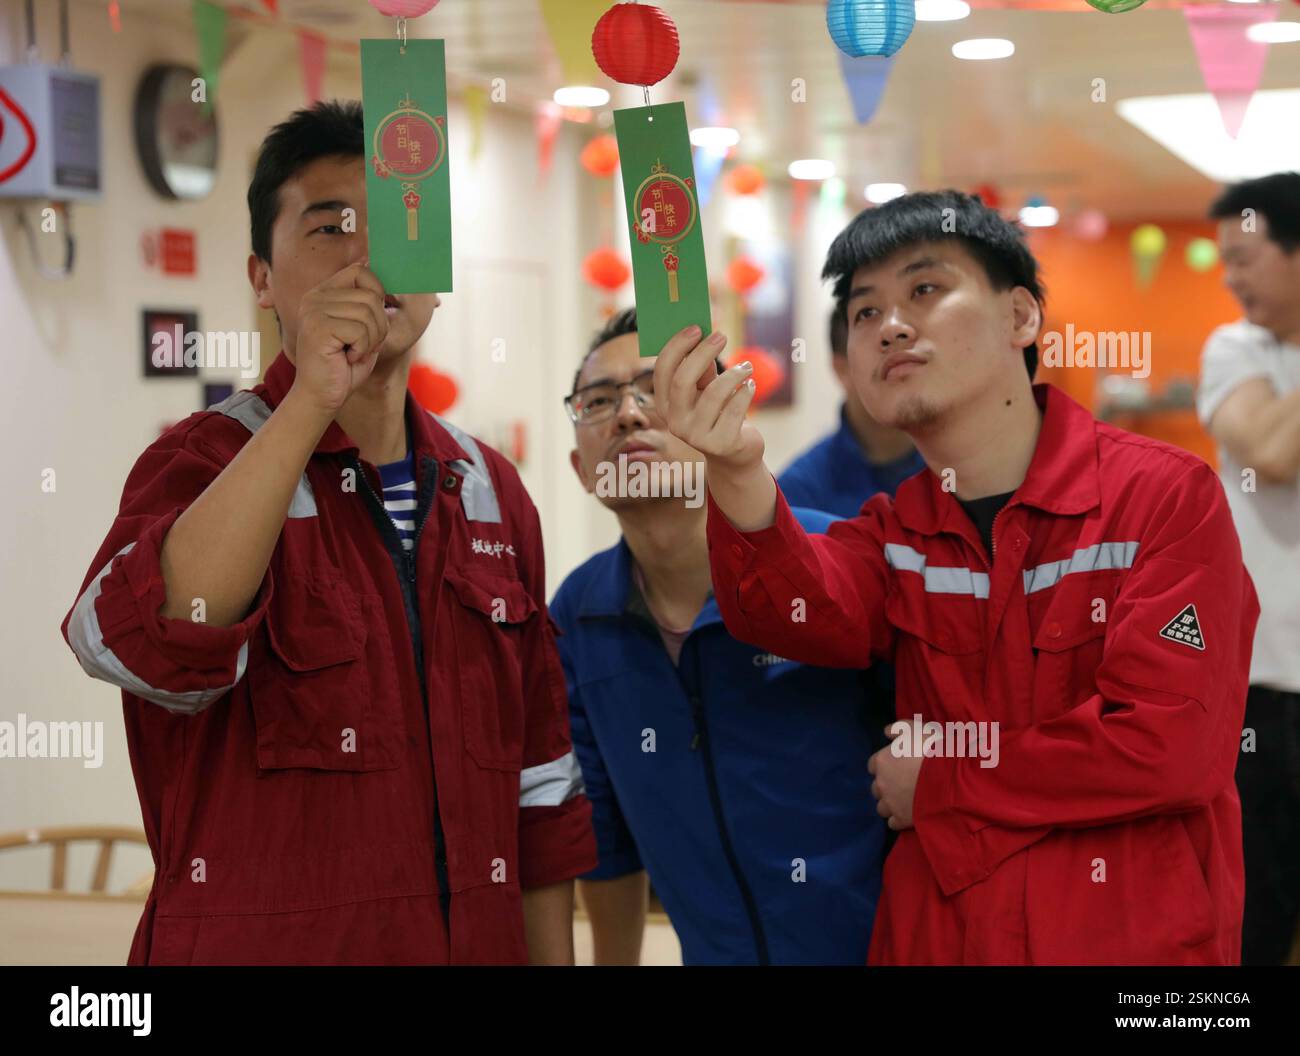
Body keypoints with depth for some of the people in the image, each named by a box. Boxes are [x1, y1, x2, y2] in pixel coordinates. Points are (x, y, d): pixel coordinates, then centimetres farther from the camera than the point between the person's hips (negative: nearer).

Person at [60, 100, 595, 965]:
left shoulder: (490, 490, 6)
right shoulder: (207, 462, -8)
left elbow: (537, 780, 9)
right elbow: (146, 650, -30)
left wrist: (552, 956, 7)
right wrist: (312, 402, -32)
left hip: (478, 938, 5)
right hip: (259, 941, -5)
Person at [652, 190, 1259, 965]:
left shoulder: (1168, 495, -8)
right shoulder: (893, 534, 6)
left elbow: (1171, 747, -16)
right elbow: (805, 613, -16)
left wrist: (936, 786, -8)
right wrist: (739, 473, -36)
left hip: (1138, 937, -3)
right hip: (934, 936, 4)